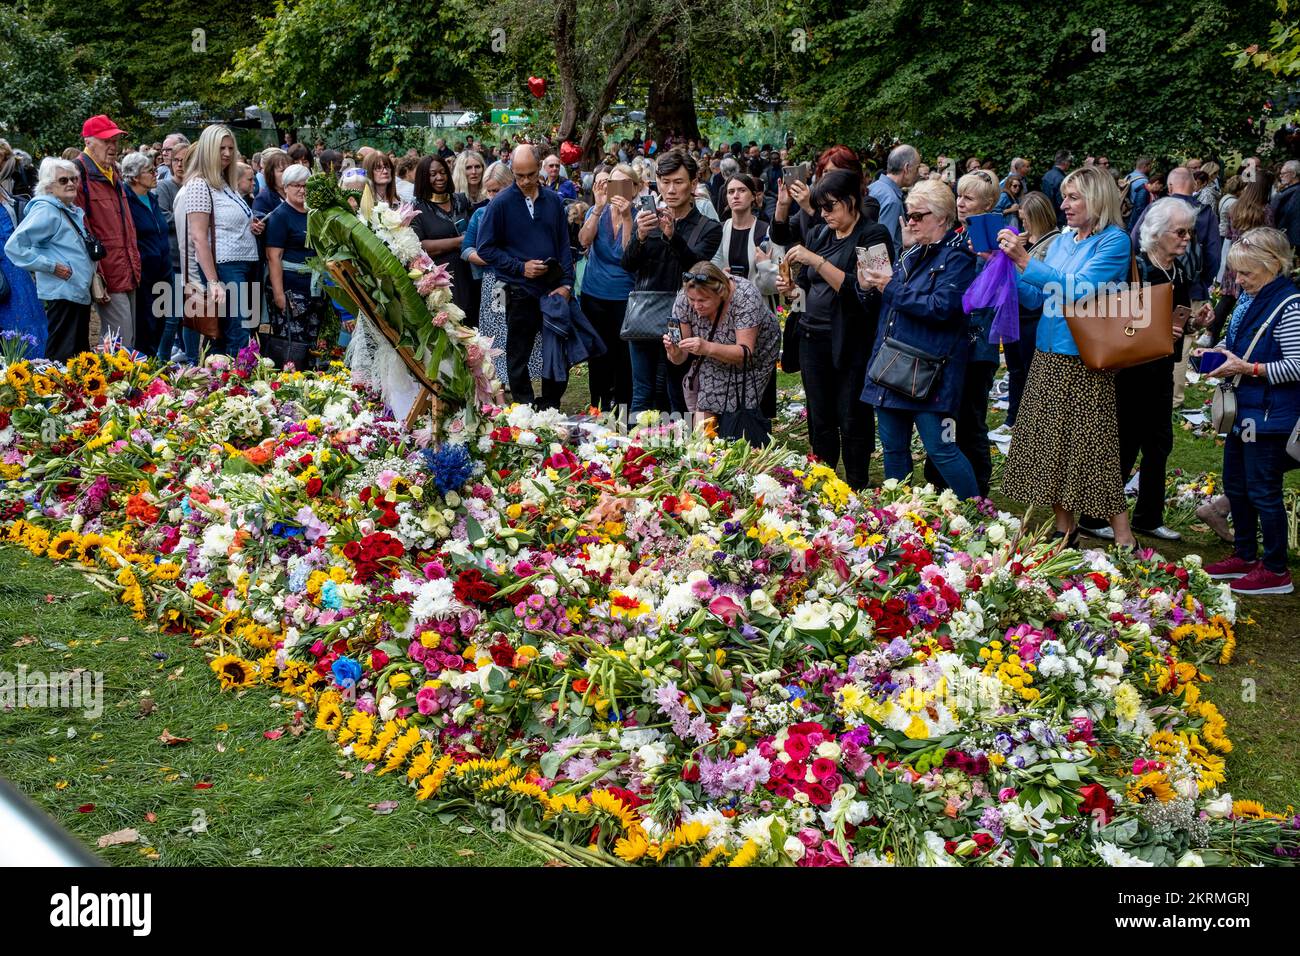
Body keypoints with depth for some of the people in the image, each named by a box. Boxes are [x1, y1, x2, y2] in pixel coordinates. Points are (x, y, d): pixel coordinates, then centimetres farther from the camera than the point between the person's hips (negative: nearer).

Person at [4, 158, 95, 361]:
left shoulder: (76, 211, 14)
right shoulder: (46, 211, -12)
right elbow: (14, 246, -20)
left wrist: (92, 272, 14)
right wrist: (51, 266, -19)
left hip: (80, 292, 9)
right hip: (61, 293, -9)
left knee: (81, 353, 14)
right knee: (62, 359, -8)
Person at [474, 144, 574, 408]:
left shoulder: (554, 201, 6)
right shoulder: (501, 203, -6)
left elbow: (564, 246, 8)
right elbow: (486, 248, -4)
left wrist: (566, 284, -3)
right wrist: (521, 267, -13)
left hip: (554, 290, 3)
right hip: (520, 292, -3)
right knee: (518, 356, 5)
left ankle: (551, 406, 22)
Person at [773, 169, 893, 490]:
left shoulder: (873, 235, -9)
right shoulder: (820, 234, 11)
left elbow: (861, 290, -21)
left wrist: (816, 260, -24)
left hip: (851, 343, -6)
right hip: (813, 339, 6)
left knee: (852, 422, 0)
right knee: (820, 421, 12)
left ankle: (857, 492, 11)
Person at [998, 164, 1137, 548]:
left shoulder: (1114, 240, -8)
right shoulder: (1063, 240, 13)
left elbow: (1080, 290, -21)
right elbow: (1036, 297, 15)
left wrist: (1025, 261, -21)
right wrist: (1007, 263, 2)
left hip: (1086, 361, -7)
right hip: (1049, 356, 7)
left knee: (1094, 446, -7)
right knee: (1052, 444, 10)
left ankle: (1124, 539, -1)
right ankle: (1064, 528, 22)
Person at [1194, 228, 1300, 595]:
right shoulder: (1250, 297, 8)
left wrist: (1248, 368, -23)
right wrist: (1216, 351, 4)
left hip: (1270, 416, -9)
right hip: (1243, 410, 9)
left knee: (1263, 492, -1)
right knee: (1235, 485, 17)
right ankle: (1245, 557, 32)